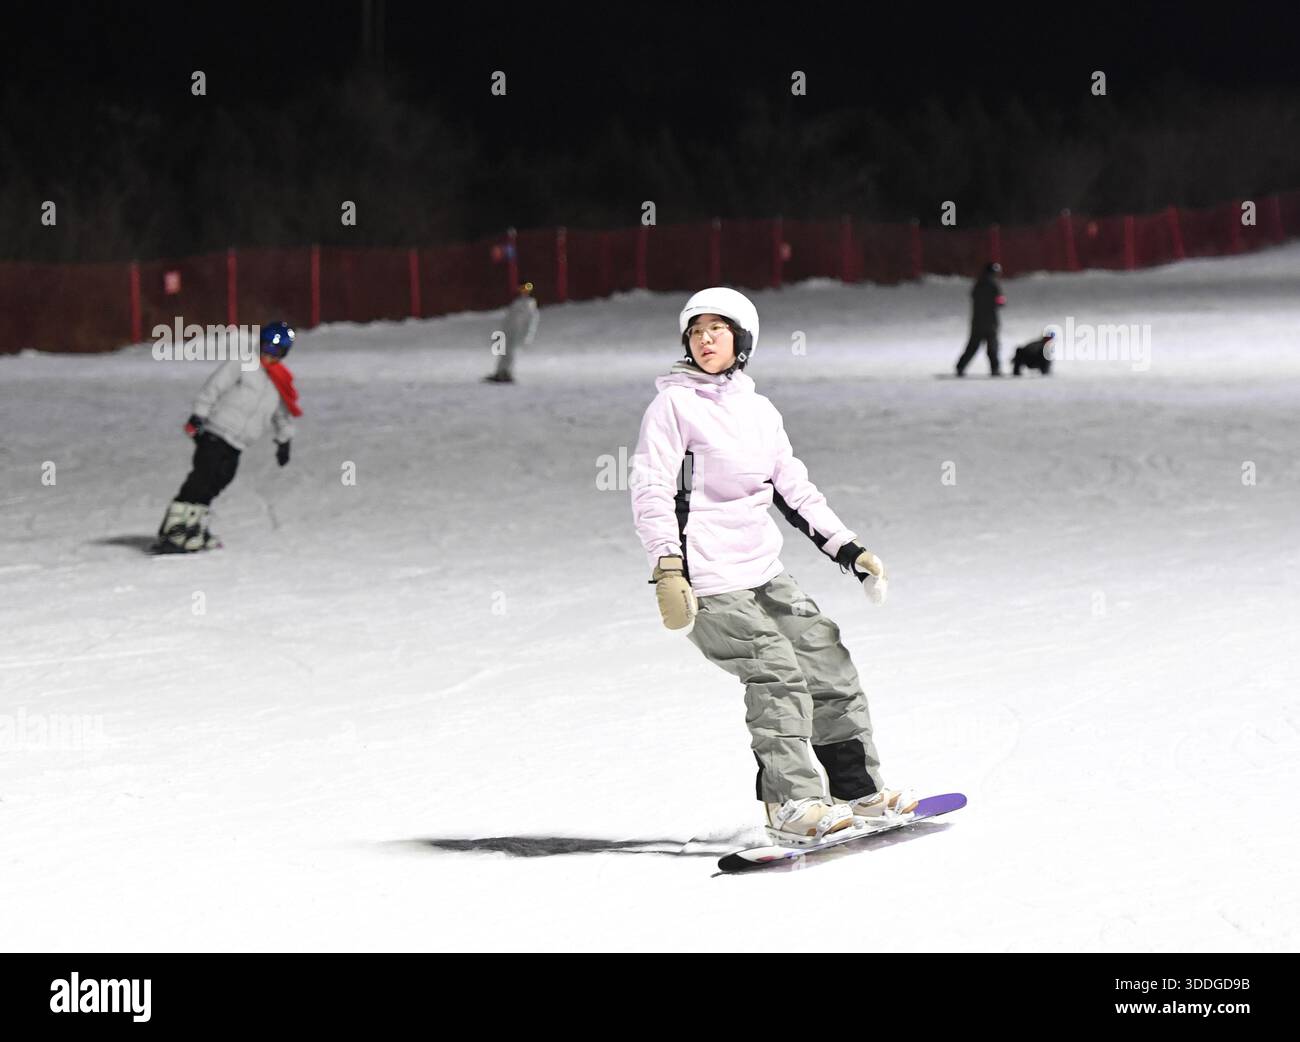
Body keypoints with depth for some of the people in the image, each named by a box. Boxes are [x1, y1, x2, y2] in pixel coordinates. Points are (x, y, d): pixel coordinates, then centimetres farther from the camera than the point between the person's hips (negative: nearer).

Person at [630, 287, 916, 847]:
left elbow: (795, 490, 20)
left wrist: (849, 550, 15)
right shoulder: (673, 405, -4)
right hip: (707, 579, -7)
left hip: (764, 570, 7)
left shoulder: (760, 412, 14)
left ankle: (858, 789, 16)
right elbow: (651, 492, -11)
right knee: (777, 673, -17)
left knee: (827, 661, 5)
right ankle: (790, 804, -13)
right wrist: (667, 569, -22)